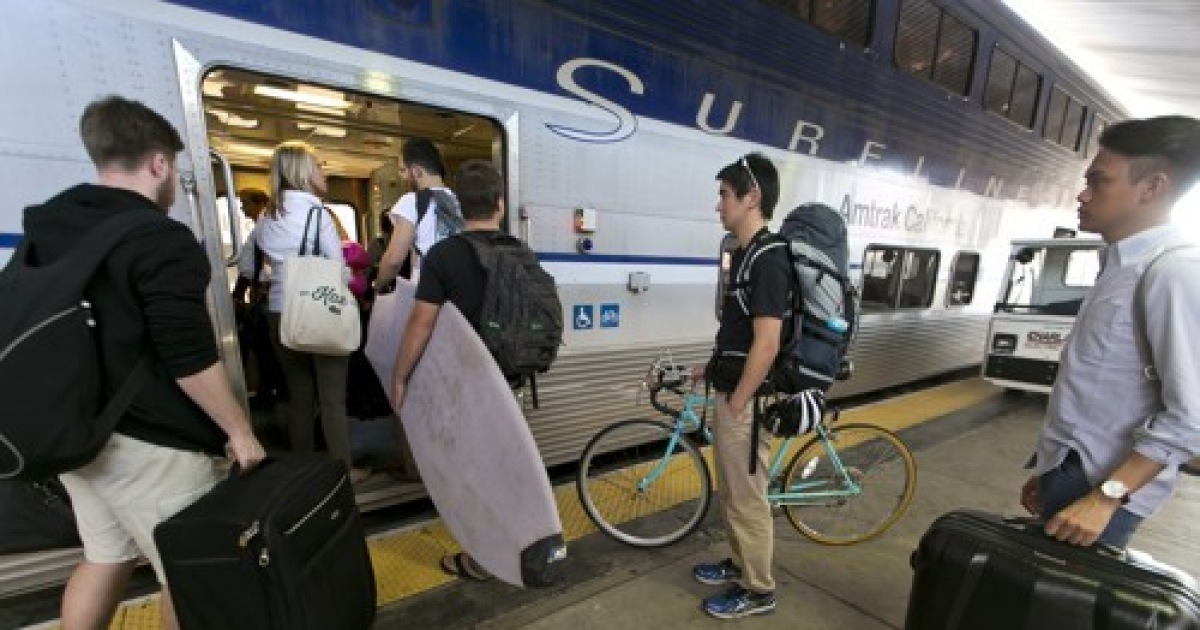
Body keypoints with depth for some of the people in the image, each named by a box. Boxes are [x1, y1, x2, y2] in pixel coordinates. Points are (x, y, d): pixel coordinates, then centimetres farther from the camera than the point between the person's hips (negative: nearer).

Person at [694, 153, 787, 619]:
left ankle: (758, 590, 31)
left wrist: (735, 405, -17)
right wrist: (711, 368, 18)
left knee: (747, 499, 9)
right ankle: (740, 564, 44)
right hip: (731, 392, 10)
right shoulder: (745, 252, 10)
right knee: (730, 492, 23)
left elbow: (766, 344, -24)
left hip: (746, 400, -9)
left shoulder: (767, 258, -21)